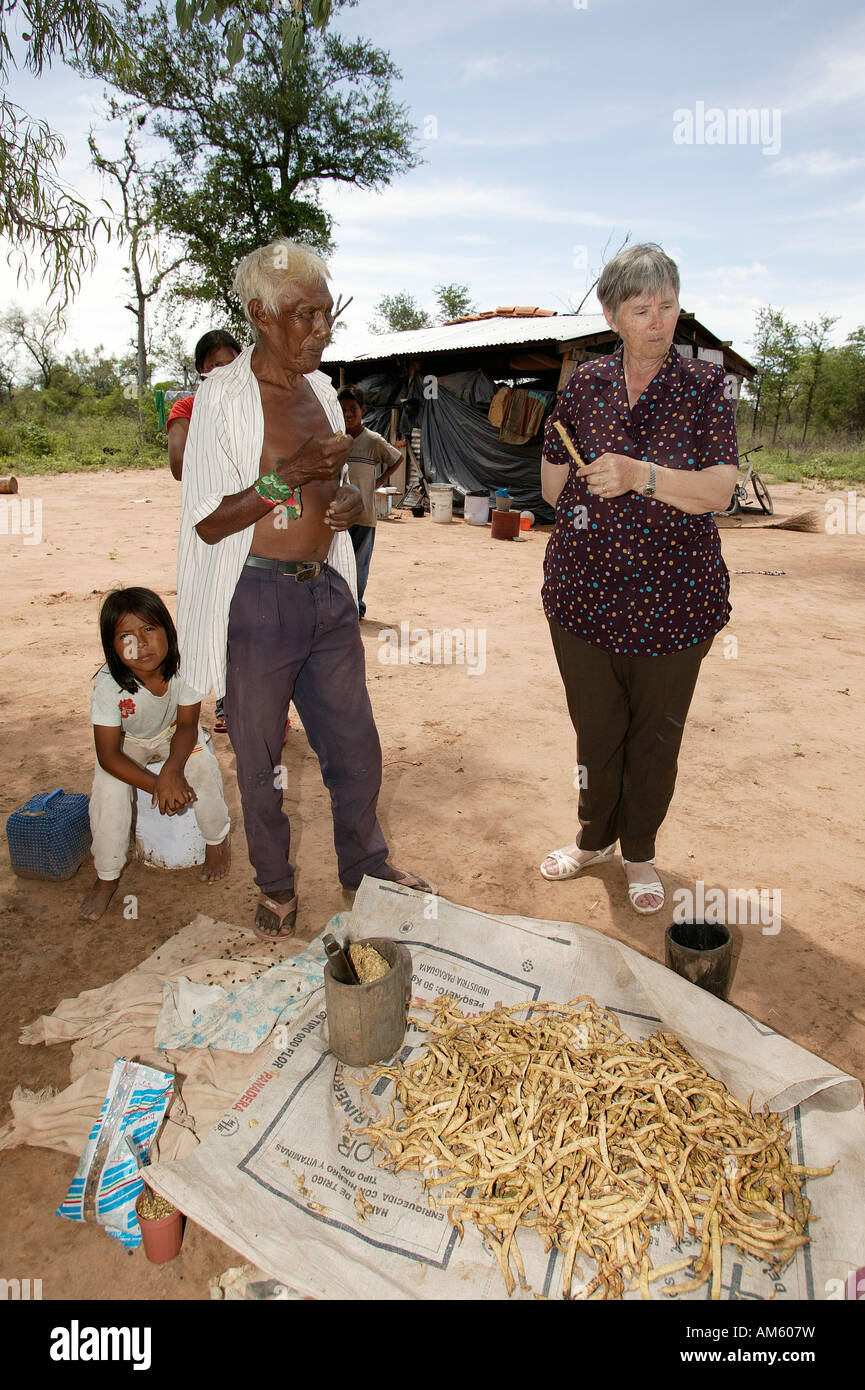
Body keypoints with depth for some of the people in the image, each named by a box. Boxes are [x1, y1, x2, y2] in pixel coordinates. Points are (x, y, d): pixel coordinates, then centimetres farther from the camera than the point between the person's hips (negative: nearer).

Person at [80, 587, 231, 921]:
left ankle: (216, 843, 1)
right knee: (109, 789, -26)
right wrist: (157, 786, -38)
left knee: (203, 765, -27)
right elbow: (109, 755, -27)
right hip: (128, 742, 0)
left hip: (173, 733, 1)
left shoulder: (182, 666, -31)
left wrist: (172, 771, -38)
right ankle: (107, 876, -2)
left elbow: (187, 724, -20)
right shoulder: (108, 683, -33)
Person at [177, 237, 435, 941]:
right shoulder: (225, 395, -9)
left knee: (355, 746, 14)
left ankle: (366, 864, 36)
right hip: (258, 601, -6)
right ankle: (276, 886, 31)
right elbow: (208, 522, -13)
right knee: (261, 759, 9)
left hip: (328, 593, 6)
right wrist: (288, 477, -24)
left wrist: (350, 498, 0)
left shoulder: (320, 389, 11)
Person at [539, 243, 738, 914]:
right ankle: (596, 836, 37)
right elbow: (552, 483, 14)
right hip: (584, 592, 2)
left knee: (655, 735, 10)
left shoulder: (705, 386, 0)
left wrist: (641, 476, -24)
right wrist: (587, 490, -2)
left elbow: (719, 488, -12)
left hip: (673, 599, -2)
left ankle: (640, 853, 32)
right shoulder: (585, 385, 7)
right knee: (596, 728, 13)